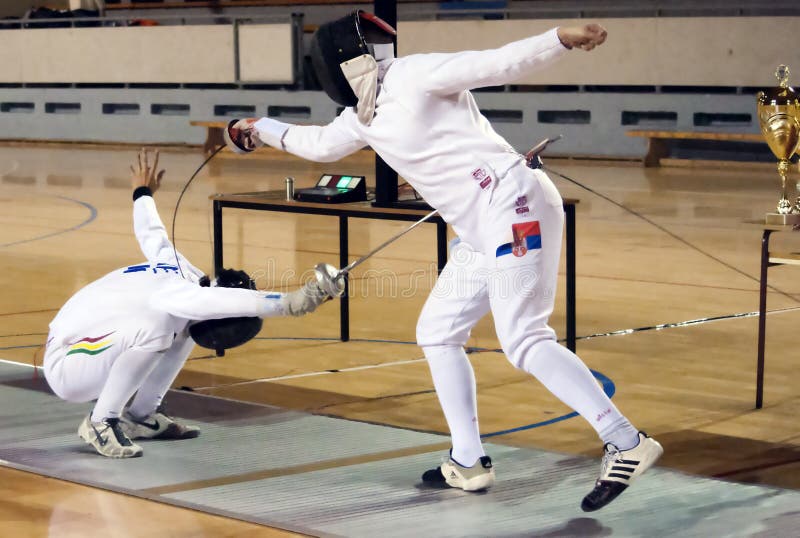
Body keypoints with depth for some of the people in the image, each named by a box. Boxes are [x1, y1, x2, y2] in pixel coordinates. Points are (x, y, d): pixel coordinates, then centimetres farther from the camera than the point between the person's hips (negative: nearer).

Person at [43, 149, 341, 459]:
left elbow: (150, 233, 12)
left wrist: (143, 192, 32)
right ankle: (100, 422, -13)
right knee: (154, 326, -32)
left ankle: (139, 416, 12)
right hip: (63, 365, -9)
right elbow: (236, 303, -50)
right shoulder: (179, 293, -31)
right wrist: (292, 303, -60)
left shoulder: (174, 264, -8)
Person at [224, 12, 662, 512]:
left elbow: (499, 63, -16)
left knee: (524, 341, -17)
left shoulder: (411, 75, -7)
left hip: (512, 206, -10)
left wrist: (563, 37, -31)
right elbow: (324, 143, 39)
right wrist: (263, 129, 50)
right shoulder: (369, 109, 19)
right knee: (438, 334, 14)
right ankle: (469, 462, 20)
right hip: (484, 227, 10)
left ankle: (626, 444, -18)